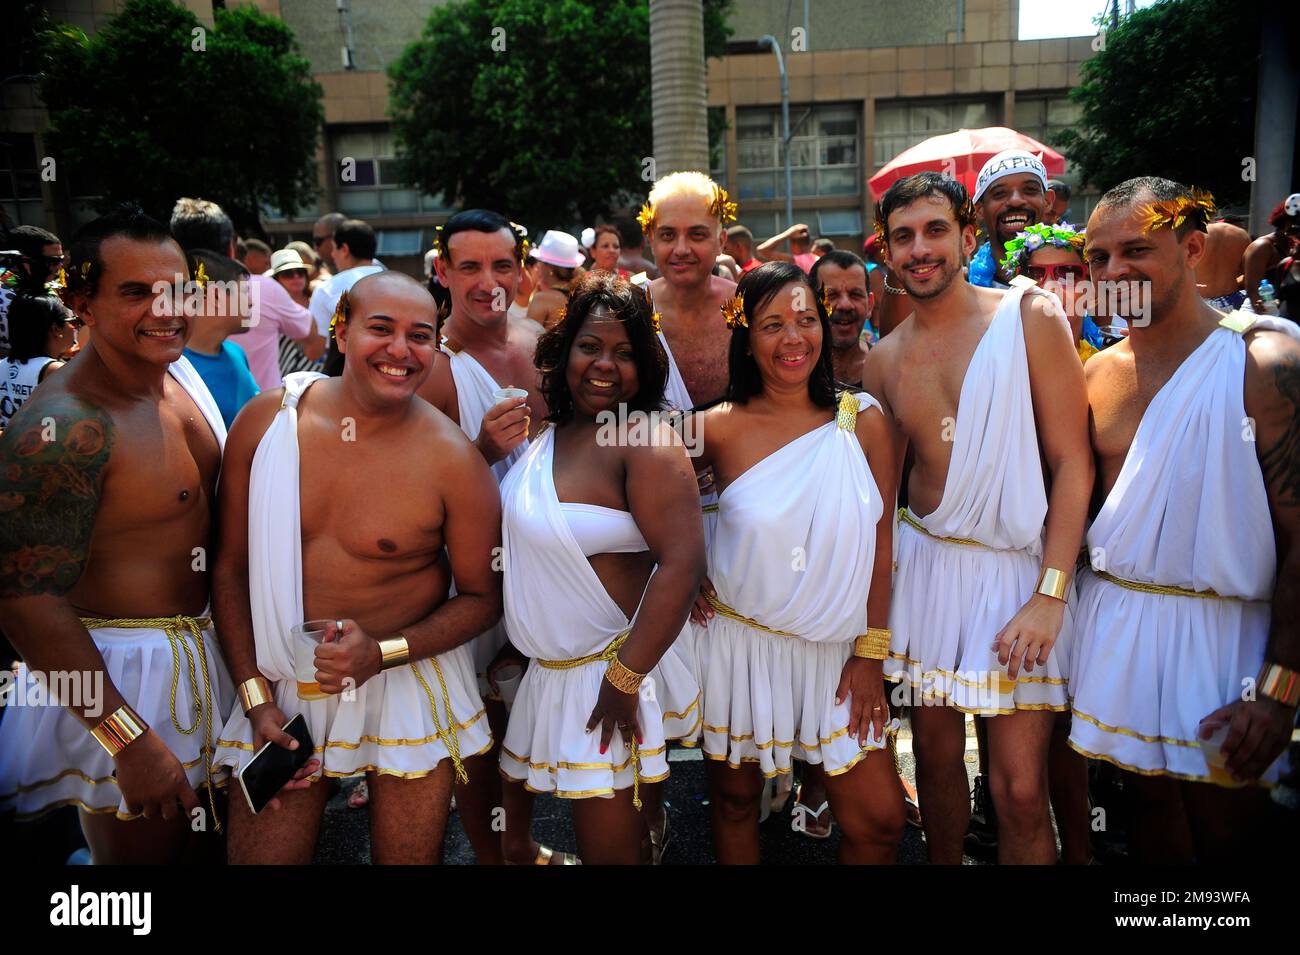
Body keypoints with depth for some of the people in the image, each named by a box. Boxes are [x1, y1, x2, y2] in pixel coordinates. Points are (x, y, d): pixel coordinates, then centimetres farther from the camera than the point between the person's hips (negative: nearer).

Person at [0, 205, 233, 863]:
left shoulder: (179, 371, 2)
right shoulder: (63, 427, -25)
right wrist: (132, 739, -22)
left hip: (200, 651, 8)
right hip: (122, 671, -8)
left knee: (206, 842, 25)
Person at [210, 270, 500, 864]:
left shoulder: (452, 459, -13)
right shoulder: (267, 419, -6)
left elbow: (483, 596, -5)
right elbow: (230, 565, 0)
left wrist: (383, 653, -18)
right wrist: (256, 696, -3)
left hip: (409, 688, -1)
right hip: (282, 686, 2)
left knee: (409, 857, 14)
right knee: (259, 855, 9)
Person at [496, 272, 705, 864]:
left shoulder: (646, 440, -18)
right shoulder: (549, 434, 7)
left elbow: (683, 563, -25)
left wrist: (625, 677, -24)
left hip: (606, 669, -8)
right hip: (542, 670, 8)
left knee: (608, 849, 4)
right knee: (511, 803, 22)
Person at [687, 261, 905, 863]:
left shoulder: (863, 420, -4)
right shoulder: (721, 428, -8)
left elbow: (879, 540, -2)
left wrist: (870, 653, -2)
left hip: (836, 650, 1)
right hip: (739, 642, -1)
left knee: (881, 820, 3)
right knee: (734, 799, 14)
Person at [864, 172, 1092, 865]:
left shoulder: (1030, 316, -5)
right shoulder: (884, 359, 7)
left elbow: (1073, 462, -8)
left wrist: (1050, 595, -15)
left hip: (1018, 565, -3)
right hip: (924, 563, 4)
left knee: (1019, 790, -4)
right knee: (936, 756, 14)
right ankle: (943, 862, 37)